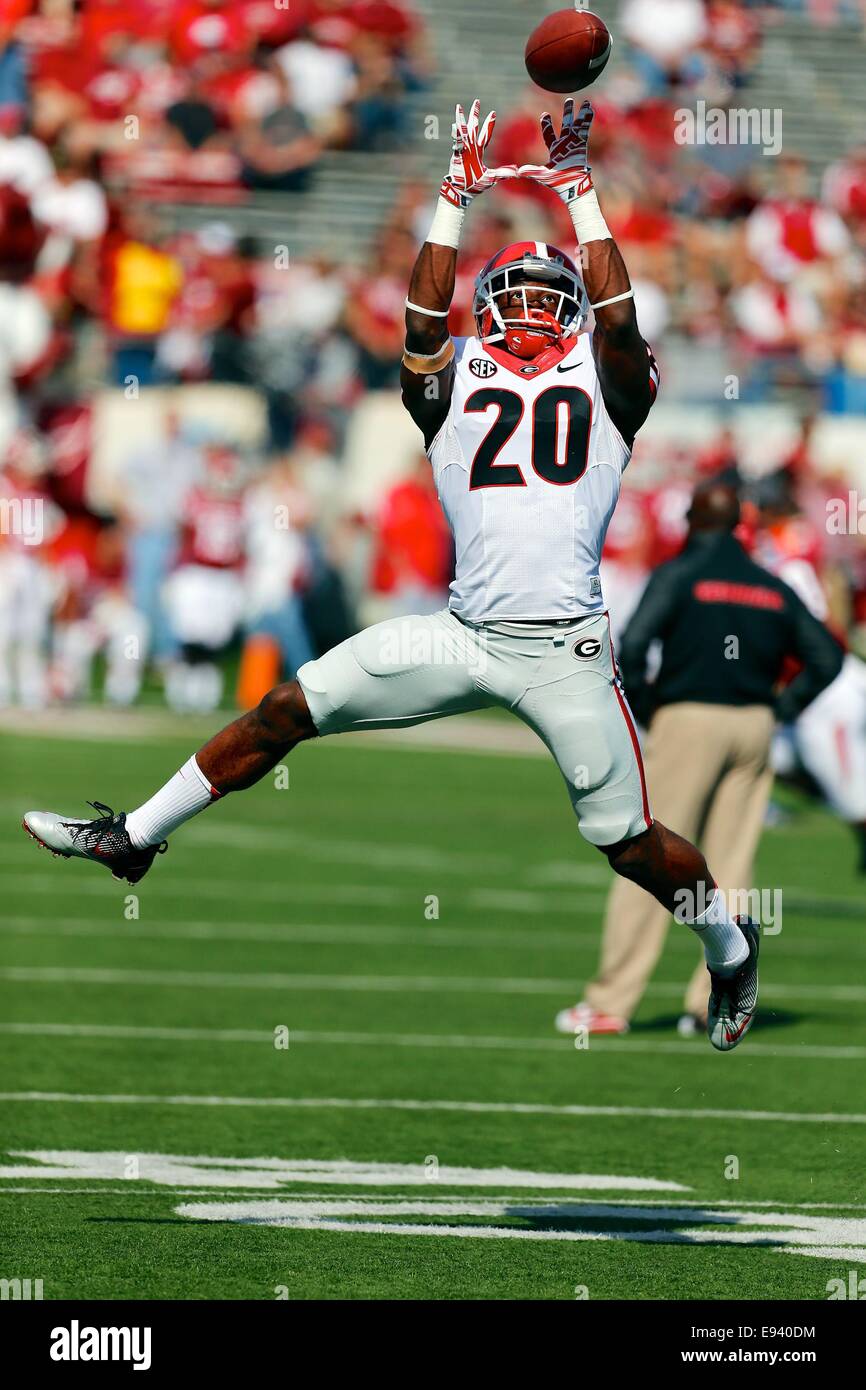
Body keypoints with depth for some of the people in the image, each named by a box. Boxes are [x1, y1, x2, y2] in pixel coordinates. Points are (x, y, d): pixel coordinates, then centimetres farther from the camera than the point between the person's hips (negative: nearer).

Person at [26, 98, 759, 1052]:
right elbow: (422, 321, -1)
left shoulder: (603, 380, 10)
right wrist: (456, 201, -3)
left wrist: (580, 195, -6)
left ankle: (728, 944, 27)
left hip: (566, 651, -2)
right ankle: (136, 838, 10)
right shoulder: (458, 381, 15)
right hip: (463, 634, 2)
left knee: (626, 841, -1)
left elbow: (619, 321, -7)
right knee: (290, 707, -1)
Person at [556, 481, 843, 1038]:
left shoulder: (678, 575, -3)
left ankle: (612, 1002, -4)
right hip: (754, 726, 4)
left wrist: (645, 709, -2)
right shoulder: (774, 588, 12)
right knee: (732, 867, 8)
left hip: (688, 721, -4)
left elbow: (630, 650, -15)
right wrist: (781, 709, 10)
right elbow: (827, 655, 10)